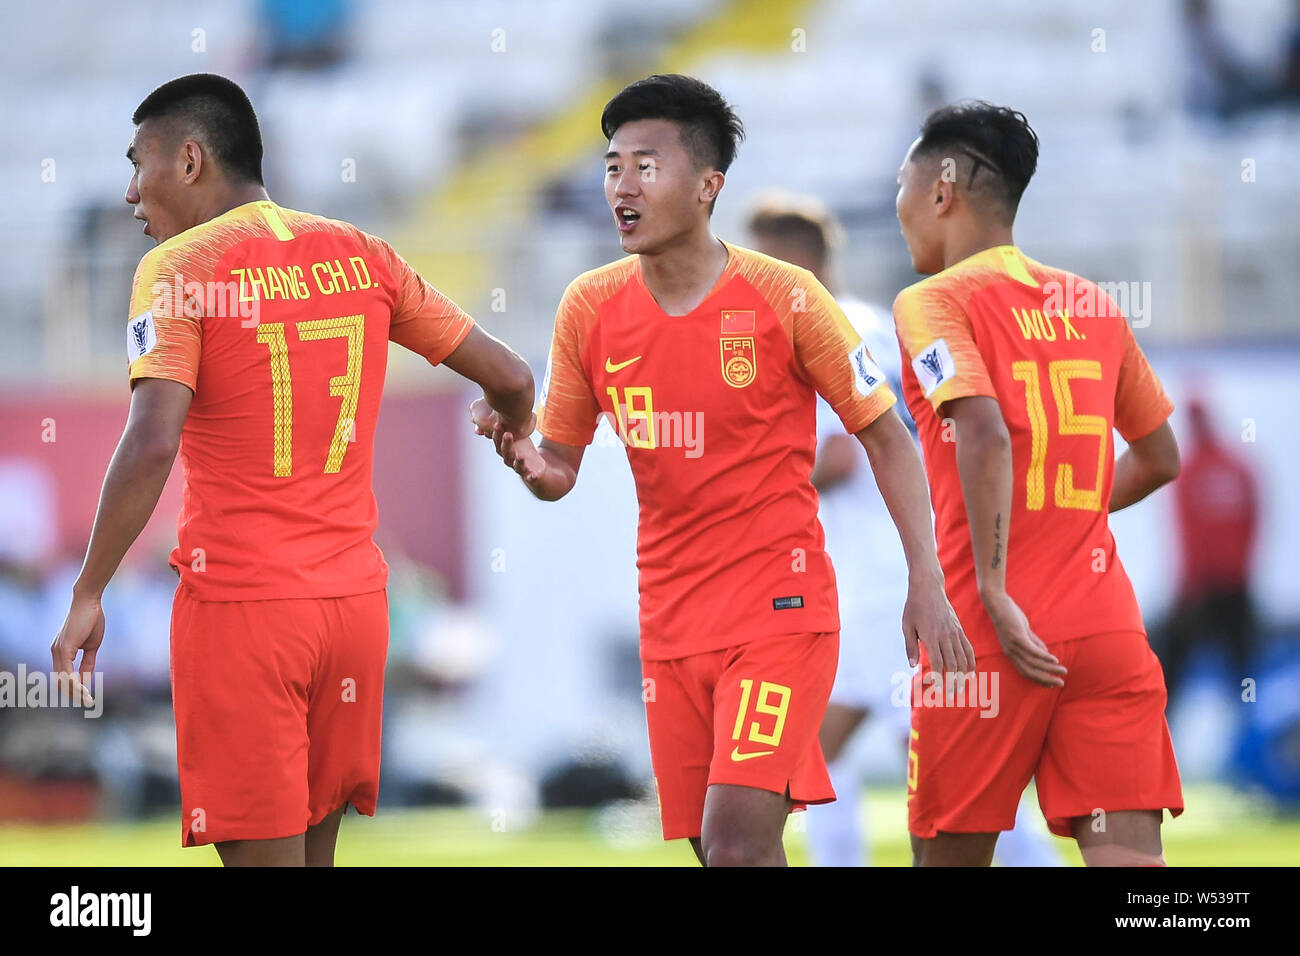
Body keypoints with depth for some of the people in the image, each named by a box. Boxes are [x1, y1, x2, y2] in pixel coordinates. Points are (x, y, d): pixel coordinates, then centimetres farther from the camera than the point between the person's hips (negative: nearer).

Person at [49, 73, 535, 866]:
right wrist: (517, 447, 32)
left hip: (239, 601, -5)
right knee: (313, 845, 14)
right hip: (354, 596, 6)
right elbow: (510, 378, 10)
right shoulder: (361, 257, 8)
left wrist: (88, 594, -14)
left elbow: (152, 444, -21)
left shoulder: (179, 269, -8)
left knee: (262, 853, -3)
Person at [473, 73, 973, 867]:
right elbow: (560, 468, 10)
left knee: (738, 843, -19)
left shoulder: (785, 299, -10)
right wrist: (520, 454, -15)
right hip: (670, 617, 5)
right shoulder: (591, 309, 1)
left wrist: (926, 584, -10)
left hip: (780, 605, -5)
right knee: (713, 847, 6)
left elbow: (884, 435, -2)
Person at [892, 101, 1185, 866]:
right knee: (1128, 852, -6)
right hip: (1107, 625, 4)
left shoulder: (934, 302, -3)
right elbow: (1159, 459, 22)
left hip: (992, 631, -4)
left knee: (951, 850, 11)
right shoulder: (1093, 305, 14)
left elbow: (985, 434, -20)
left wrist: (993, 594, -19)